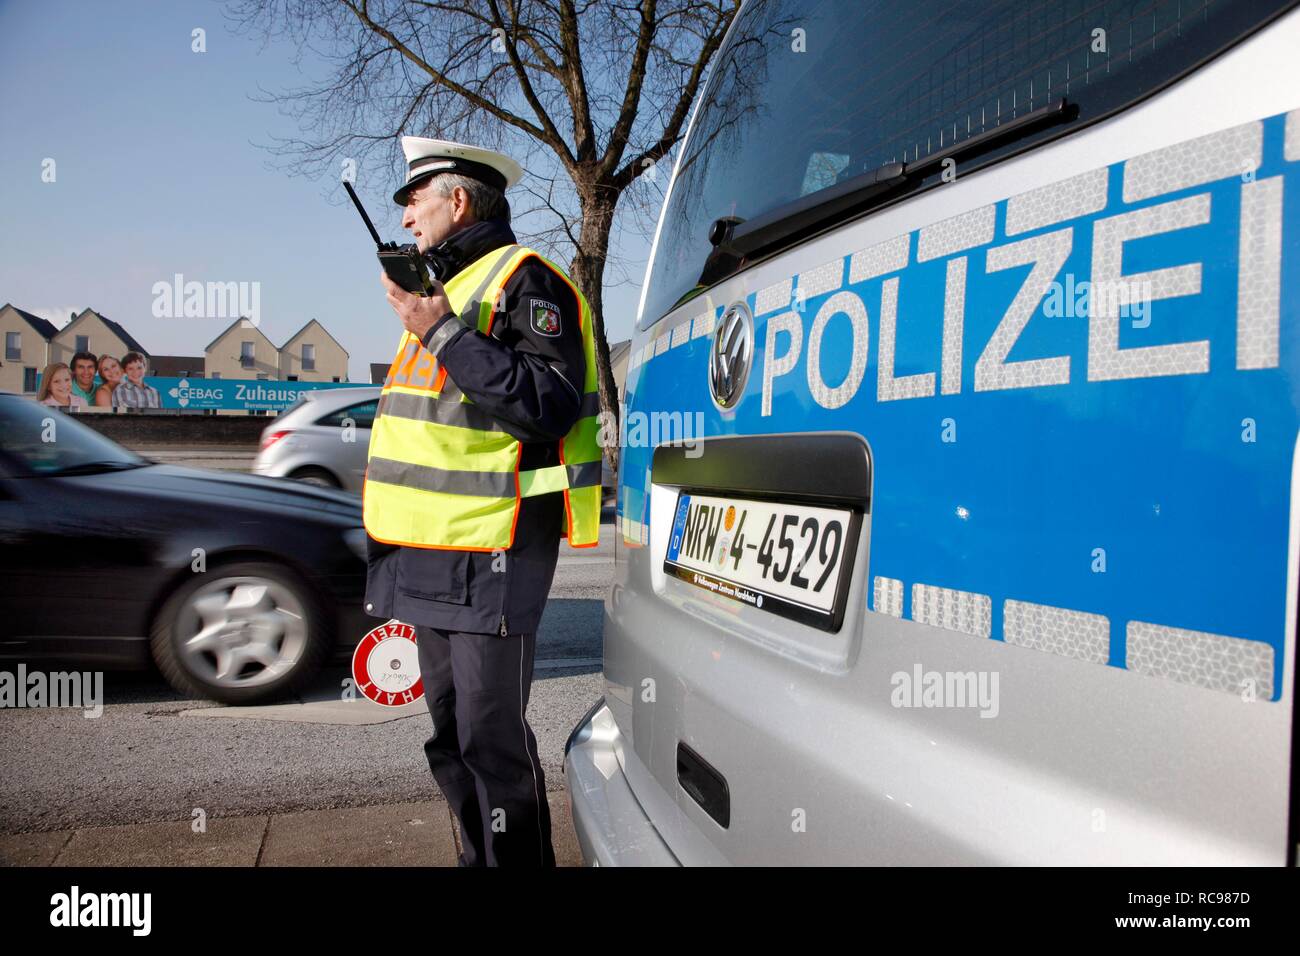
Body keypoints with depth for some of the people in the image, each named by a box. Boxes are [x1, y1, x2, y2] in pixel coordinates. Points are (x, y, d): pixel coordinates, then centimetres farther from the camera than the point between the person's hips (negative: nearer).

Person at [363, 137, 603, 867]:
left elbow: (551, 404, -21)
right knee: (453, 732, 16)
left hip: (489, 556, -10)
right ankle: (481, 858, 29)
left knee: (493, 738, -5)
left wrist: (444, 335, -21)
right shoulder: (447, 287, 23)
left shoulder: (522, 281, -7)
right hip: (434, 551, 10)